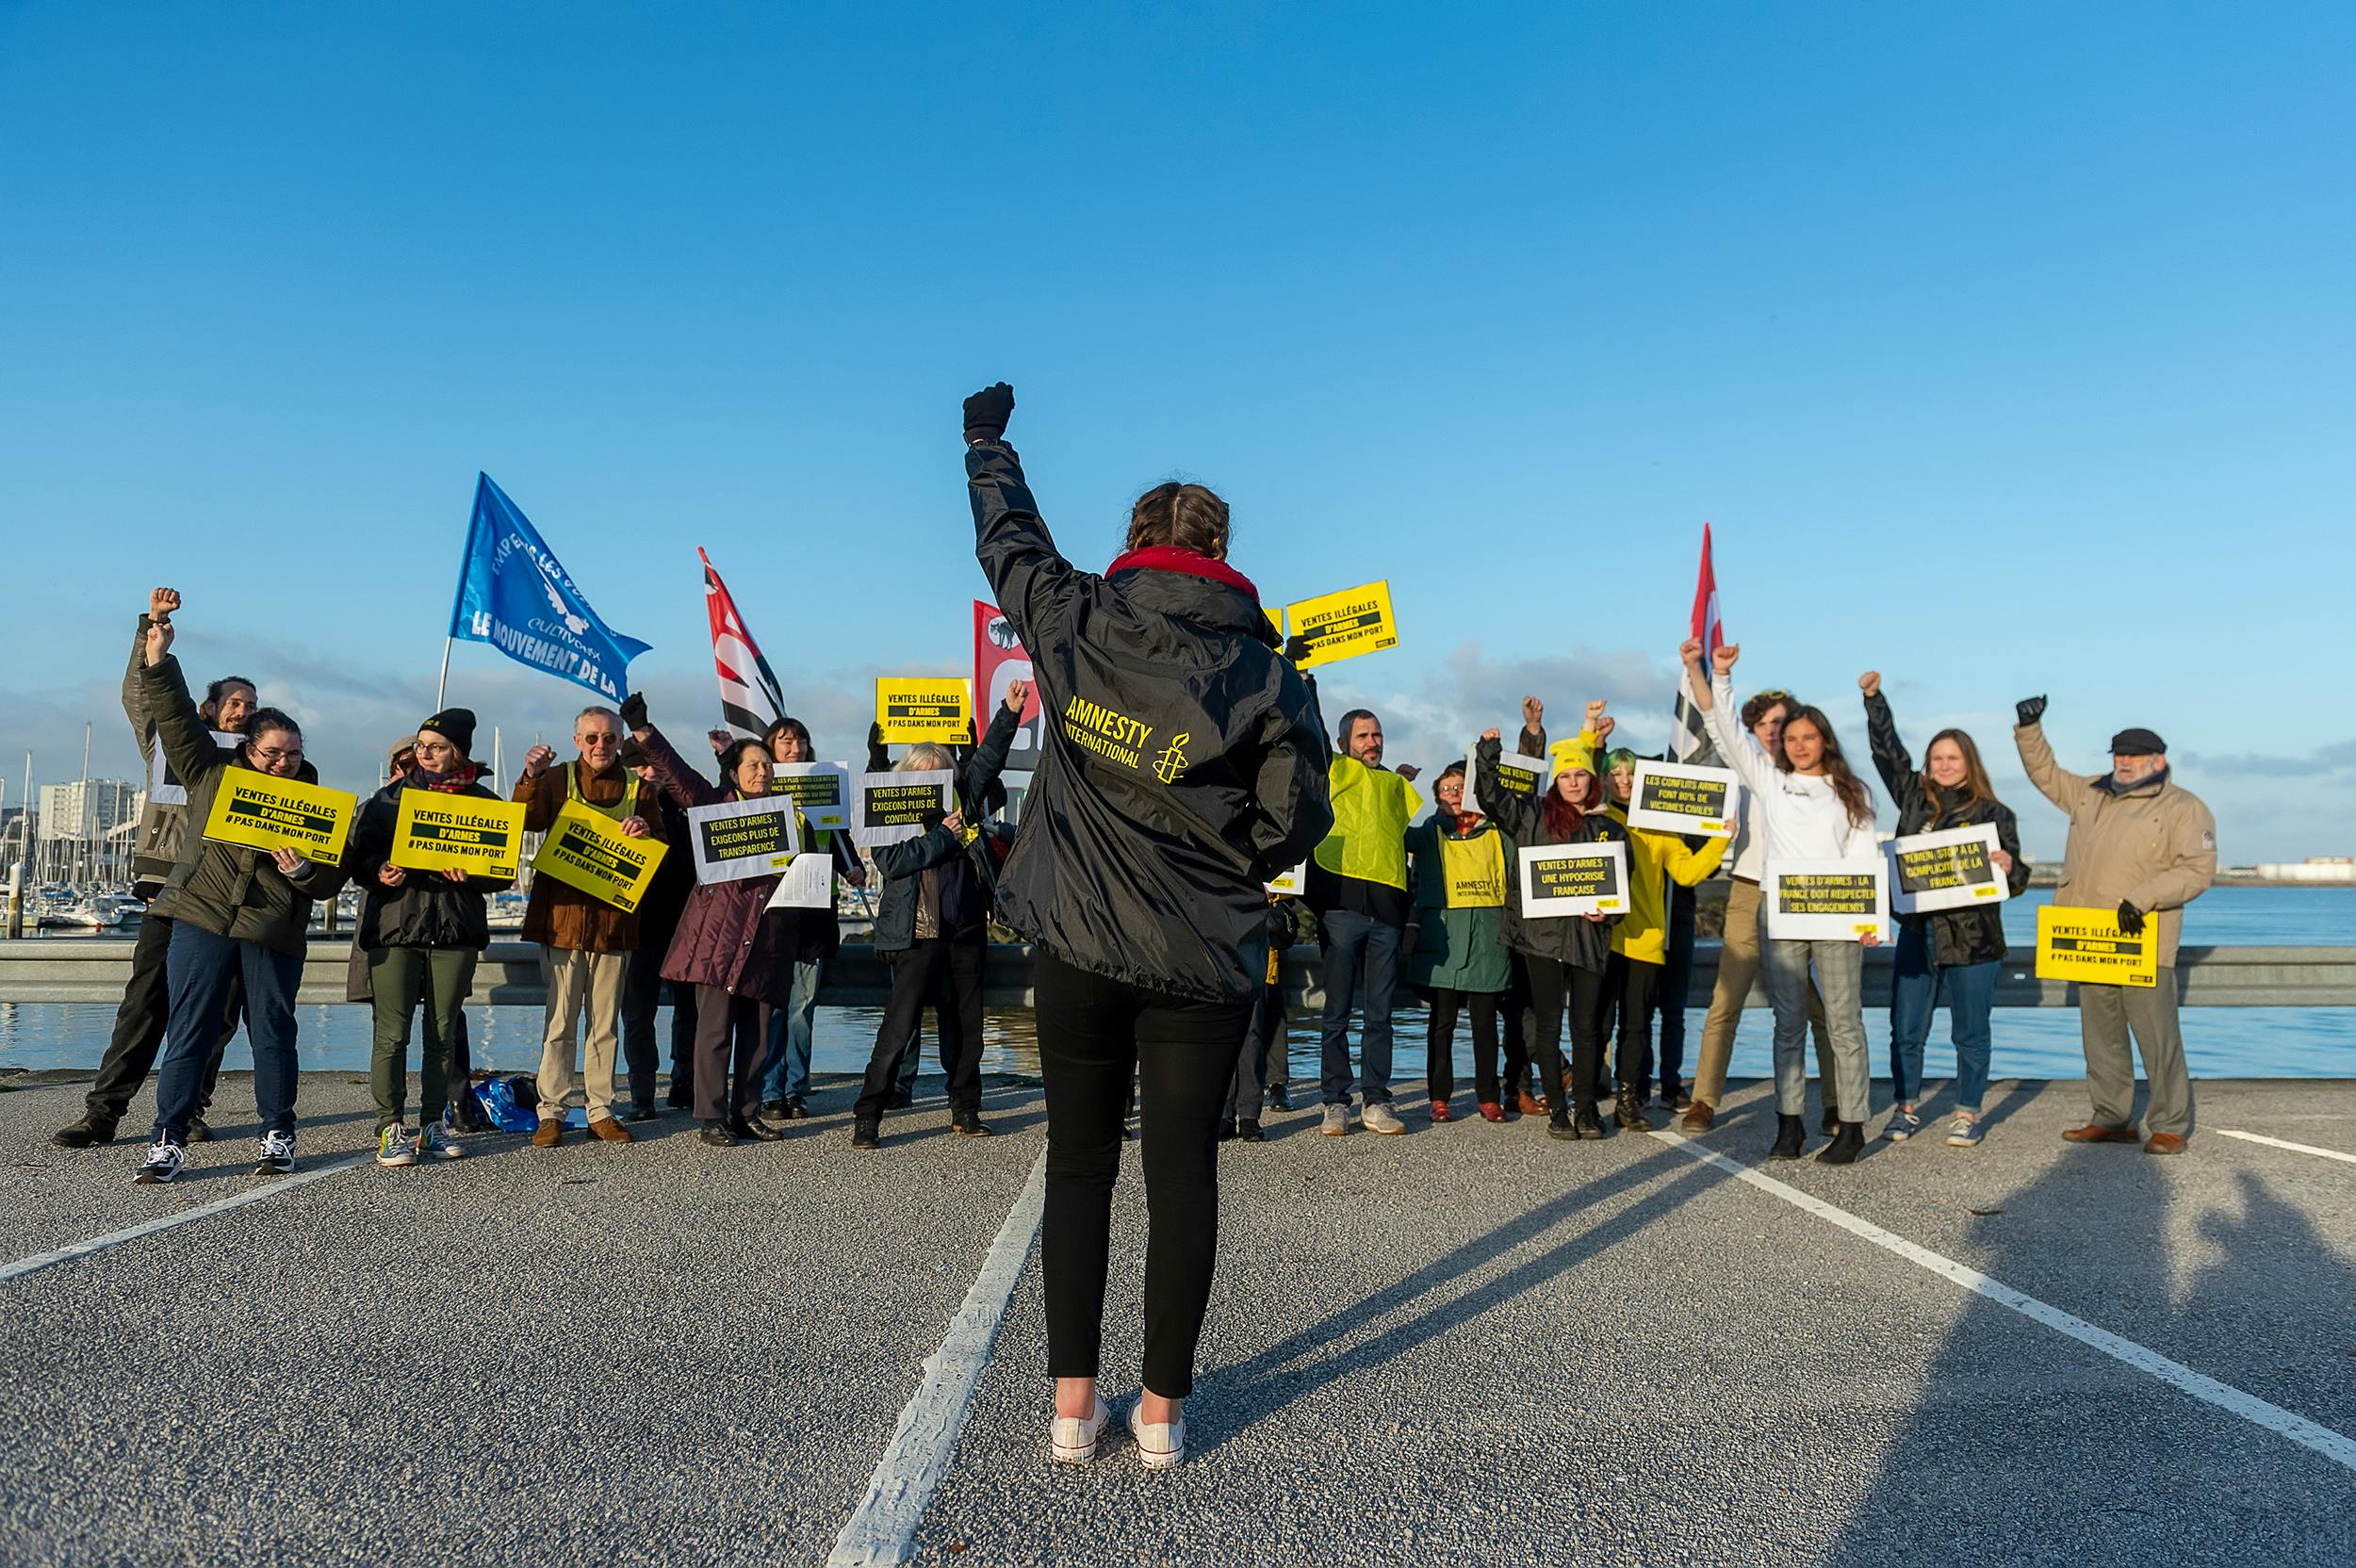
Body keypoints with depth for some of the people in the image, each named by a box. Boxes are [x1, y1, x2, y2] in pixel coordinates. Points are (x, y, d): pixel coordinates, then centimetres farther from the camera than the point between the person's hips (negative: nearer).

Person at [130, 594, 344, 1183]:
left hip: (274, 933, 0)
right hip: (201, 920, 0)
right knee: (188, 1034, 1)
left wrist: (303, 870, -18)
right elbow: (177, 716, 6)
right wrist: (159, 660, -3)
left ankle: (278, 1137, 15)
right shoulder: (210, 774, 10)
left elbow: (332, 881, 2)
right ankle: (169, 1141, 6)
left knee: (272, 1035, 5)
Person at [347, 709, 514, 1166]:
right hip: (393, 926, -1)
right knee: (392, 1035, -4)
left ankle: (433, 1124, 17)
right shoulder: (390, 797, 9)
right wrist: (379, 872, -14)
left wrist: (470, 874, -13)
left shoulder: (483, 802, 8)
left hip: (456, 931, 1)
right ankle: (391, 1128, 5)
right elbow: (357, 856, 7)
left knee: (441, 1034, 7)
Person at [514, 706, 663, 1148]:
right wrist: (530, 778, -27)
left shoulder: (637, 786, 8)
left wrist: (645, 831, -10)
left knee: (606, 1022, 9)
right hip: (563, 912, -2)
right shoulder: (557, 779, 3)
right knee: (560, 1020, 0)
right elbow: (526, 822, -12)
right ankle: (551, 1113, 8)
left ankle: (601, 1111, 17)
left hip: (614, 916, 2)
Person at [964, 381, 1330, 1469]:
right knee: (1182, 1174, 9)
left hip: (1079, 947, 1)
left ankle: (1073, 1405, 19)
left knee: (1079, 1167, 14)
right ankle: (1162, 1408, 18)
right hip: (1206, 961, -1)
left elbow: (1006, 535, 16)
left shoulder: (1071, 621, -2)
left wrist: (986, 436, 33)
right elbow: (1295, 823, -3)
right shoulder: (1267, 677, -5)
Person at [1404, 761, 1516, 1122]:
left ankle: (1489, 1097, 11)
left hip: (1487, 935, 1)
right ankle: (1439, 1097, 8)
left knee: (1485, 1021, 4)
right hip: (1443, 934, -1)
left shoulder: (1496, 832, 13)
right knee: (1442, 1021, 2)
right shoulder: (1431, 830, 11)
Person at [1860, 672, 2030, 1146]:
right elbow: (1887, 751, 13)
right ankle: (1906, 1108, 20)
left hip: (1973, 939, -3)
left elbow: (2014, 879, 2)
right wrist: (1873, 698, 8)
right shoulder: (1914, 797, 8)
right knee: (1905, 1030, 6)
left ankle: (1968, 1114, 19)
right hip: (1917, 933, 3)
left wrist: (2009, 868, -20)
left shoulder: (1993, 813, 0)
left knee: (1970, 1033, 7)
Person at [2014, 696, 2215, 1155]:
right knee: (2101, 1036, 11)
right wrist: (2029, 729, 16)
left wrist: (2143, 898, -20)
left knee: (2158, 1037, -5)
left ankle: (2170, 1126, 3)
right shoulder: (2091, 794, 16)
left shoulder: (2184, 807, -2)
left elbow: (2197, 871, -10)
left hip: (2142, 942, -6)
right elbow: (2045, 774, 28)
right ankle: (2112, 1119, 20)